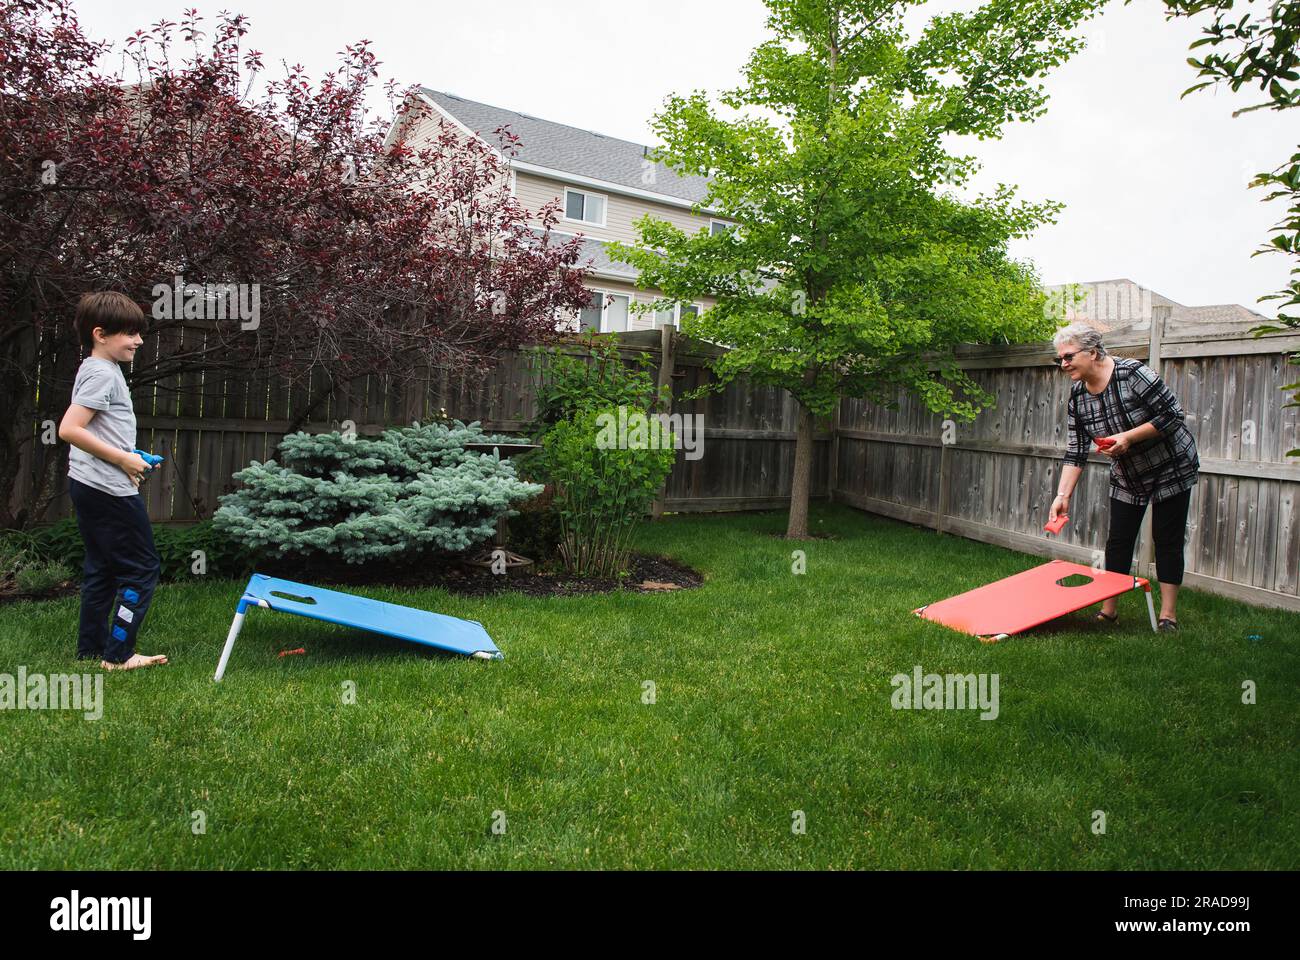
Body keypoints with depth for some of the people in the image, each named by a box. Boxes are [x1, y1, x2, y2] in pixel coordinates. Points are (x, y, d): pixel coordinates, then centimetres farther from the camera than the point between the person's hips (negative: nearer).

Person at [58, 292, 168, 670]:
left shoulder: (95, 370, 14)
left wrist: (123, 456, 13)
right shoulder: (103, 374, -17)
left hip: (89, 486, 10)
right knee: (142, 568, -2)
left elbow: (85, 428, 22)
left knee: (101, 569, 16)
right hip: (110, 490, -10)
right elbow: (68, 429, -25)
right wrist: (122, 460, -19)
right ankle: (118, 654, 3)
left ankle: (92, 649, 24)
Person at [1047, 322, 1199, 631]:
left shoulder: (1132, 374, -26)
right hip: (1127, 475, 6)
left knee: (1167, 539, -1)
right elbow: (1075, 451, -6)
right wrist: (1063, 495, -13)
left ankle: (1168, 615, 7)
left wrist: (1128, 437, -30)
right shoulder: (1077, 395, -7)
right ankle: (1109, 609, 13)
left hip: (1170, 467, -6)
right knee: (1118, 539, 5)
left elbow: (1172, 415, -22)